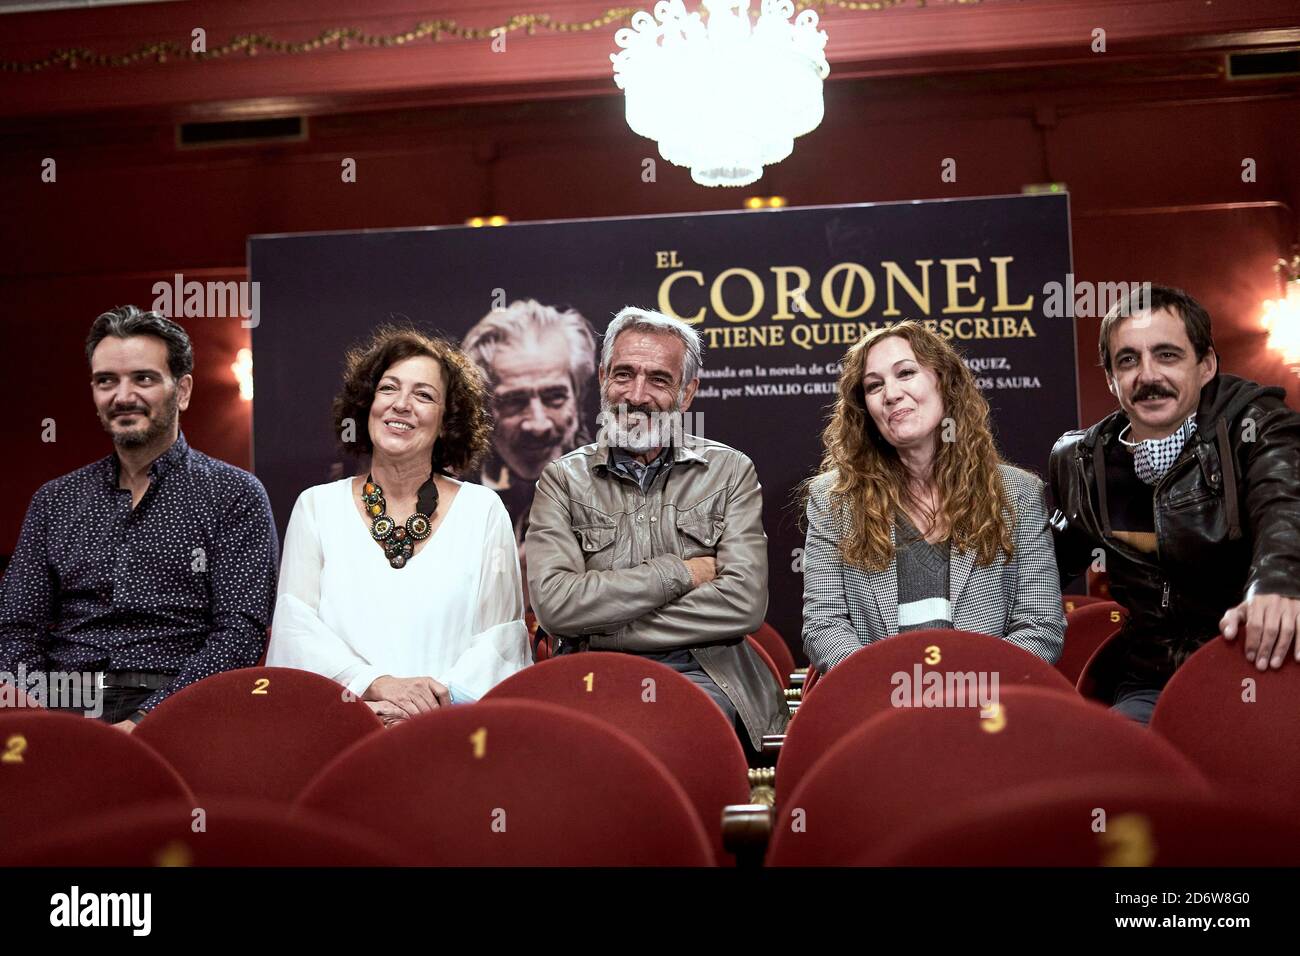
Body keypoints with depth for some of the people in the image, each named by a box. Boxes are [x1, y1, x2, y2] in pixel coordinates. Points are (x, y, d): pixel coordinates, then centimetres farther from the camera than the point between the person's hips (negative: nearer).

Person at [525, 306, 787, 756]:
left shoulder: (730, 472, 10)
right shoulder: (563, 479, 11)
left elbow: (744, 603, -5)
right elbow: (553, 602, -6)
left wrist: (598, 631, -7)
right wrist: (679, 573, -5)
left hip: (699, 673, 0)